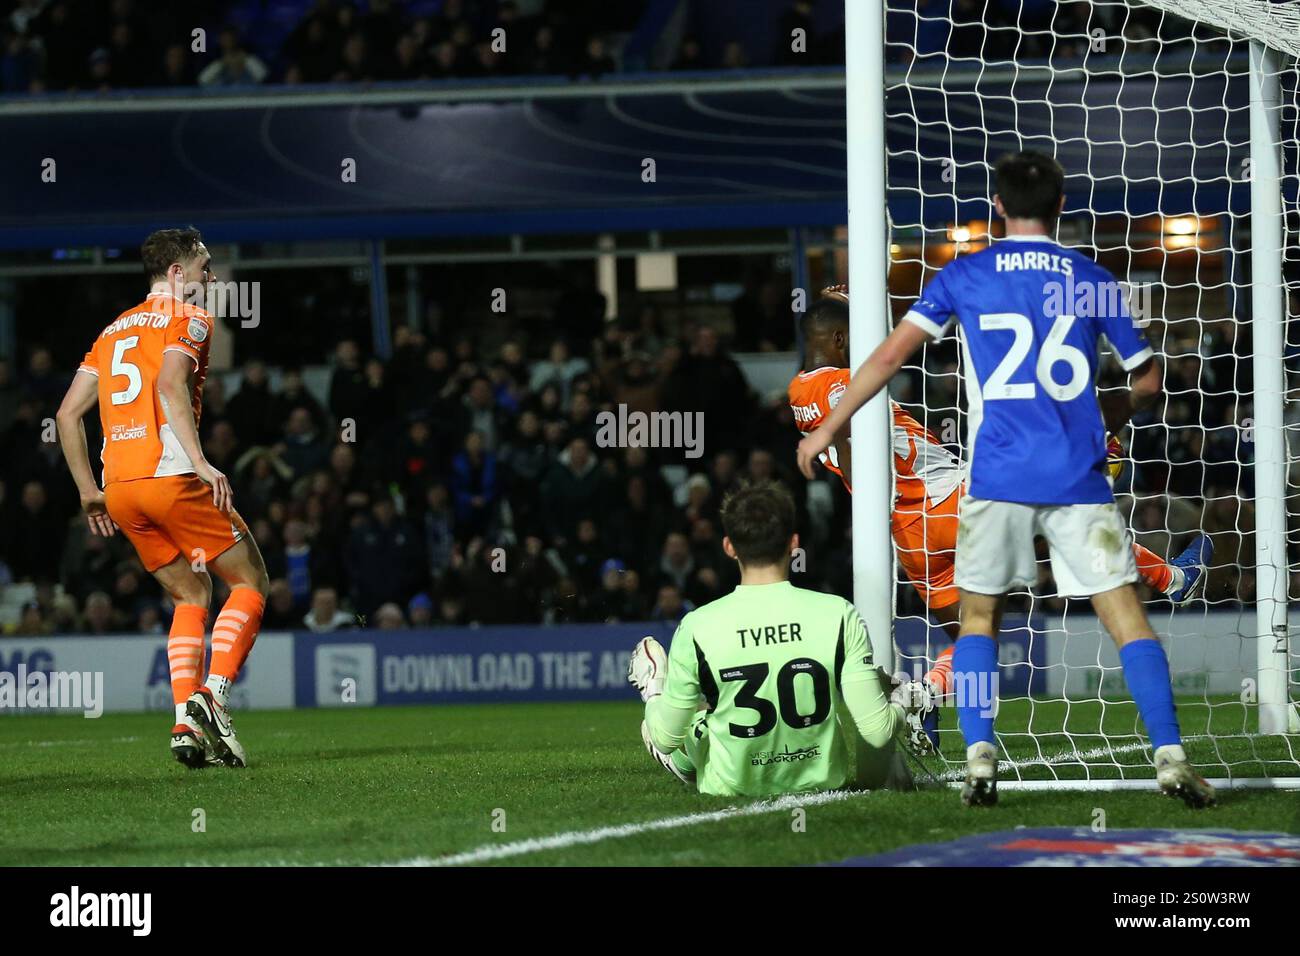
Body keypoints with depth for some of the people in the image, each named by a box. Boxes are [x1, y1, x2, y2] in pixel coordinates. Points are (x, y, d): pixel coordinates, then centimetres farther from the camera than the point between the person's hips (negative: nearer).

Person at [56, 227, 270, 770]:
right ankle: (211, 696, -15)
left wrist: (88, 491, 21)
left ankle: (185, 725, 2)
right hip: (171, 477, -7)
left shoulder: (114, 331, 23)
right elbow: (170, 383, -18)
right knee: (250, 583, 4)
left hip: (118, 488, 7)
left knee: (191, 595, 17)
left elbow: (68, 412, 18)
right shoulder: (189, 320, 2)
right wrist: (200, 461, -25)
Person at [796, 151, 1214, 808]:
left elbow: (893, 353, 0)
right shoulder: (1090, 279, 8)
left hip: (998, 477, 0)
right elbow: (1146, 378, 15)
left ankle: (979, 760, 0)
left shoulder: (964, 276, 5)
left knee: (978, 615, 14)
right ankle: (1171, 758, -9)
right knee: (1125, 614, 1)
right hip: (1079, 479, 0)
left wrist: (829, 426, 9)